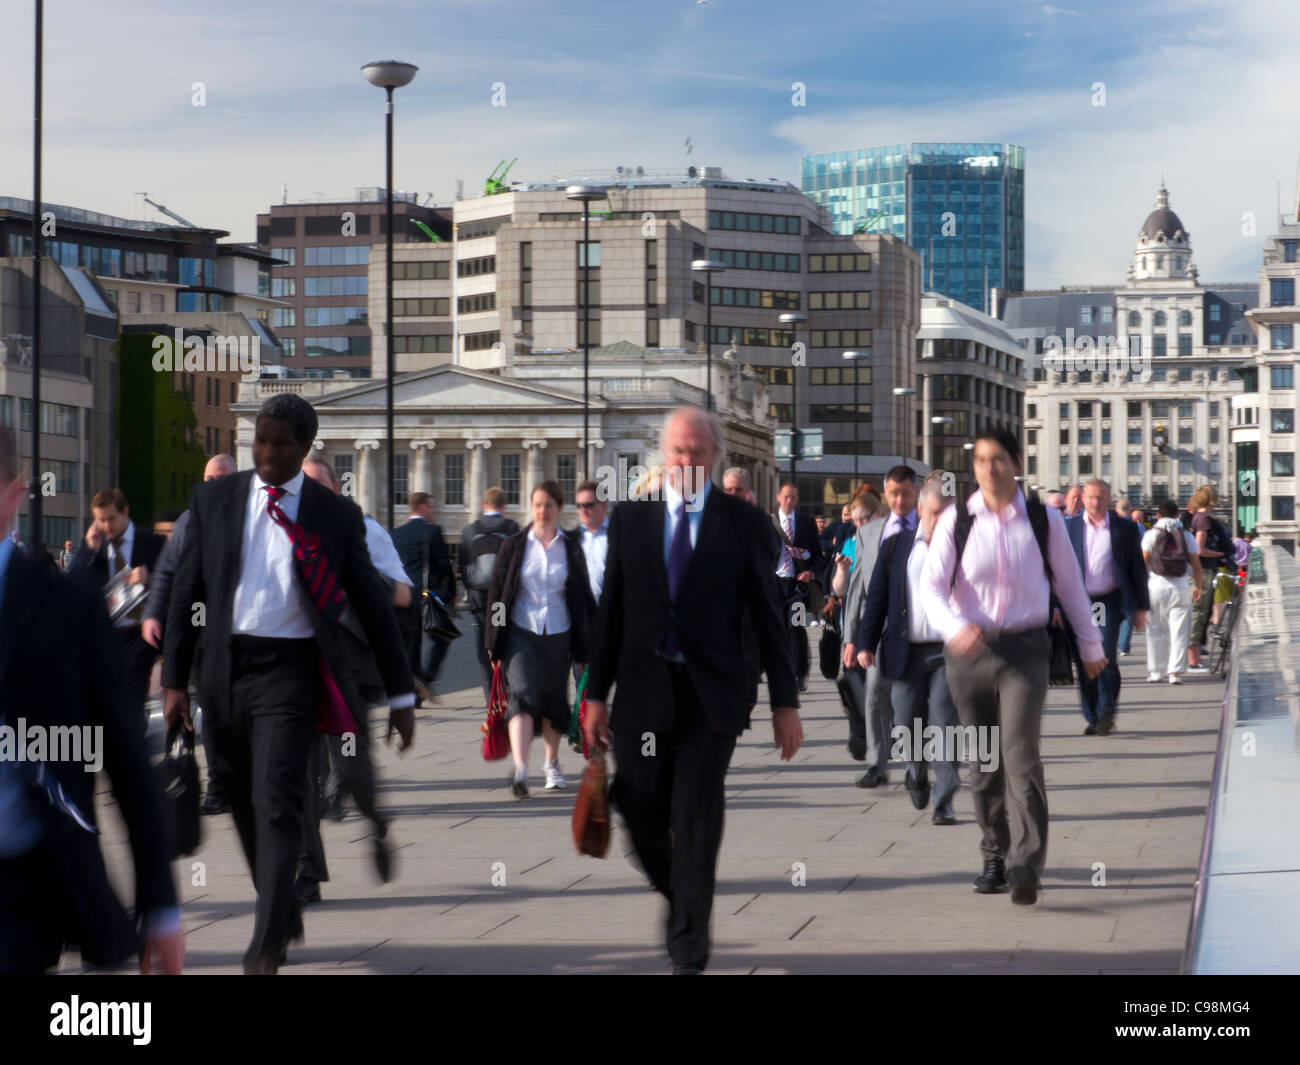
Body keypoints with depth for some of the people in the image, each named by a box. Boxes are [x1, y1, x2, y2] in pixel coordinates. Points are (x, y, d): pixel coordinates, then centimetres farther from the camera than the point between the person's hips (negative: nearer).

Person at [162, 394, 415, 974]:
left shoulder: (336, 515, 1)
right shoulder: (213, 499, 7)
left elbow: (373, 606, 6)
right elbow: (187, 591, 9)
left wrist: (401, 694, 5)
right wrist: (175, 680, 3)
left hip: (288, 670, -3)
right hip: (224, 665, 3)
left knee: (276, 804, -13)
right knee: (244, 806, 12)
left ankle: (266, 947, -12)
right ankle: (285, 915, 32)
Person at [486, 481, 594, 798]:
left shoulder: (571, 548, 4)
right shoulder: (514, 545, 2)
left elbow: (584, 599, 9)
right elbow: (496, 593, 5)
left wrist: (584, 647, 6)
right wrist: (494, 644, 2)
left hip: (559, 635, 2)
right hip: (521, 633, -2)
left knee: (554, 702, 12)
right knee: (523, 697, -18)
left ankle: (552, 764, 34)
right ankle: (520, 769, -31)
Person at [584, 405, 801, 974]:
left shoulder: (744, 522, 2)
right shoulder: (630, 519, 8)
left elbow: (768, 614, 2)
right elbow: (611, 611, 8)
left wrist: (785, 701, 0)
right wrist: (597, 694, 4)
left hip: (711, 695, -2)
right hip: (643, 691, 2)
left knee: (696, 821, -4)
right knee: (641, 817, 4)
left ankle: (689, 951, 6)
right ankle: (681, 901, 32)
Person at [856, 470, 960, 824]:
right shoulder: (896, 546, 7)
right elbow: (877, 597, 8)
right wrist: (866, 643, 2)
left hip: (949, 652, -2)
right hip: (907, 652, 2)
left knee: (944, 725, -6)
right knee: (907, 725, 7)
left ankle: (944, 801, 0)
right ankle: (917, 773, 37)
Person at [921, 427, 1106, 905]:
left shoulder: (1044, 519, 1)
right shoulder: (956, 521, -1)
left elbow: (1069, 583, 12)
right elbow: (931, 586, -7)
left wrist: (1090, 645, 19)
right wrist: (955, 628, -27)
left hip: (1024, 650, -2)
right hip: (970, 650, 2)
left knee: (1020, 755, -17)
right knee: (983, 763, 9)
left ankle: (1025, 866, -21)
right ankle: (996, 858, 24)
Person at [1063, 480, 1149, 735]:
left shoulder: (1125, 528, 3)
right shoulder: (1070, 527, 6)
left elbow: (1138, 569, 6)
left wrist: (1140, 608, 2)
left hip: (1110, 602, -2)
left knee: (1106, 657, -15)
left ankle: (1107, 712, 0)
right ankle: (1093, 719, 13)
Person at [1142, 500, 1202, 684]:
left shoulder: (1151, 534, 2)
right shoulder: (1186, 535, 6)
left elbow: (1143, 562, -2)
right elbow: (1196, 564, 6)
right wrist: (1198, 586, 17)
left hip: (1156, 585, 0)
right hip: (1180, 586, 0)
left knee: (1156, 631, 8)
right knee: (1179, 632, 2)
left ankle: (1155, 671, 10)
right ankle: (1175, 672, -5)